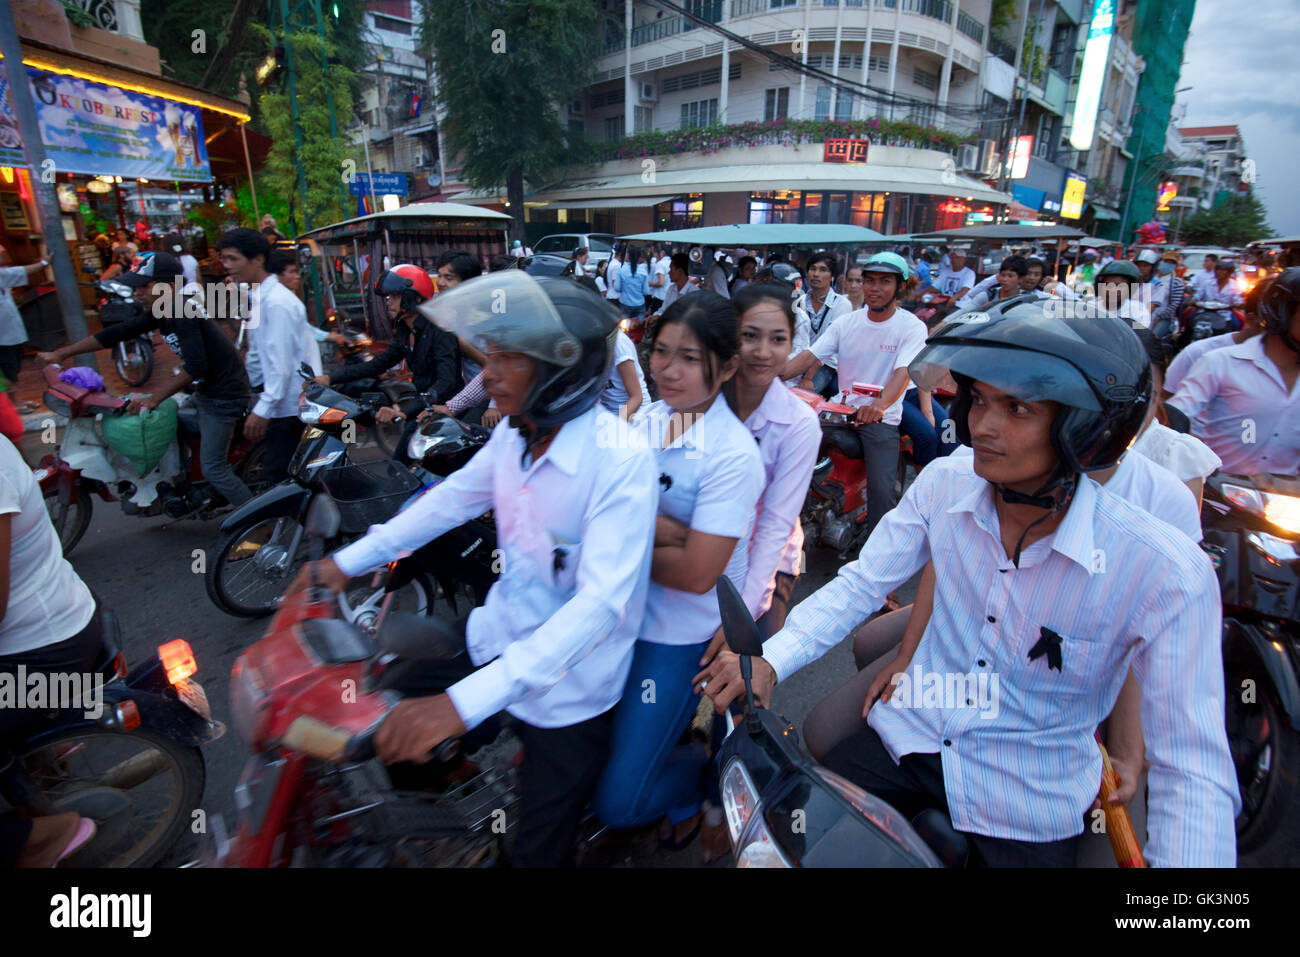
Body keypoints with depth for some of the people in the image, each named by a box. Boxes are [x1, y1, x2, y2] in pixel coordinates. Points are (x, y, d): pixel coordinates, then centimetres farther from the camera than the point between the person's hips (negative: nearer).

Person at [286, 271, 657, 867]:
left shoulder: (620, 461, -28)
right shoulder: (515, 432, -6)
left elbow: (601, 602, -35)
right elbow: (454, 496, 9)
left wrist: (464, 702, -41)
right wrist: (349, 560, 6)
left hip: (566, 684, -6)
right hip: (500, 633, 6)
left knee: (539, 850, 11)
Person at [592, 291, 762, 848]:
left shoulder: (733, 456, -19)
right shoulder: (647, 419, 0)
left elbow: (696, 573, -22)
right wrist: (664, 530, -24)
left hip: (679, 635, -6)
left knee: (616, 804, -1)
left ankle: (702, 768, 28)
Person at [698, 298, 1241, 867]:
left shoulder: (1168, 573, -22)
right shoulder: (944, 484, -12)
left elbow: (1194, 772, -17)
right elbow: (861, 584, -6)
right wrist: (769, 663, -19)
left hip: (1029, 809, -2)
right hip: (907, 738, 3)